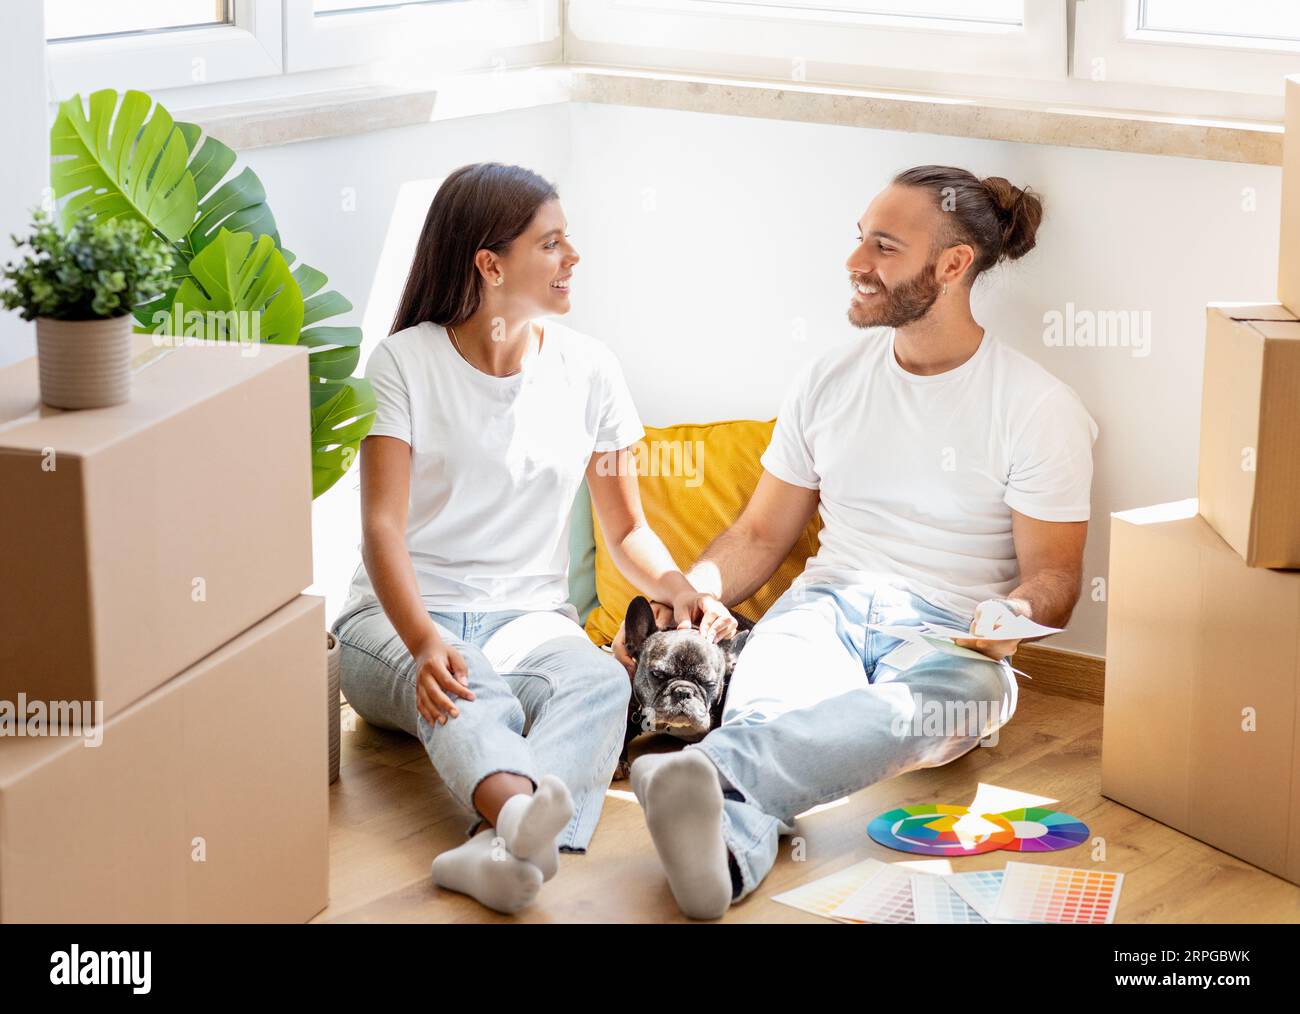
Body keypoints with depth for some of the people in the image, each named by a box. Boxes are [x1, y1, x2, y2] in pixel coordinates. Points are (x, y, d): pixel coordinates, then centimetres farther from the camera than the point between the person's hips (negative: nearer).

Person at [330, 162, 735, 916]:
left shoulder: (588, 369, 9)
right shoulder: (407, 362, -2)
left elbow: (628, 530, 14)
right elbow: (383, 527, -12)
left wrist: (685, 594, -9)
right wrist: (424, 642, -31)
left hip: (530, 618, 2)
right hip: (400, 616, -2)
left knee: (600, 682, -35)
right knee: (470, 692, -39)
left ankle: (499, 849, -63)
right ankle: (520, 810, -71)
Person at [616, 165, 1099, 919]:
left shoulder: (1038, 407, 2)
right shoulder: (831, 381, 16)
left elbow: (1054, 574, 1)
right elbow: (762, 533, 18)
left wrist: (1013, 615, -24)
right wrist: (689, 589, -4)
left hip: (950, 633, -3)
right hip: (828, 602, 3)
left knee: (906, 709, -42)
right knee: (775, 699, -37)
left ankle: (710, 772, -71)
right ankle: (729, 847, -71)